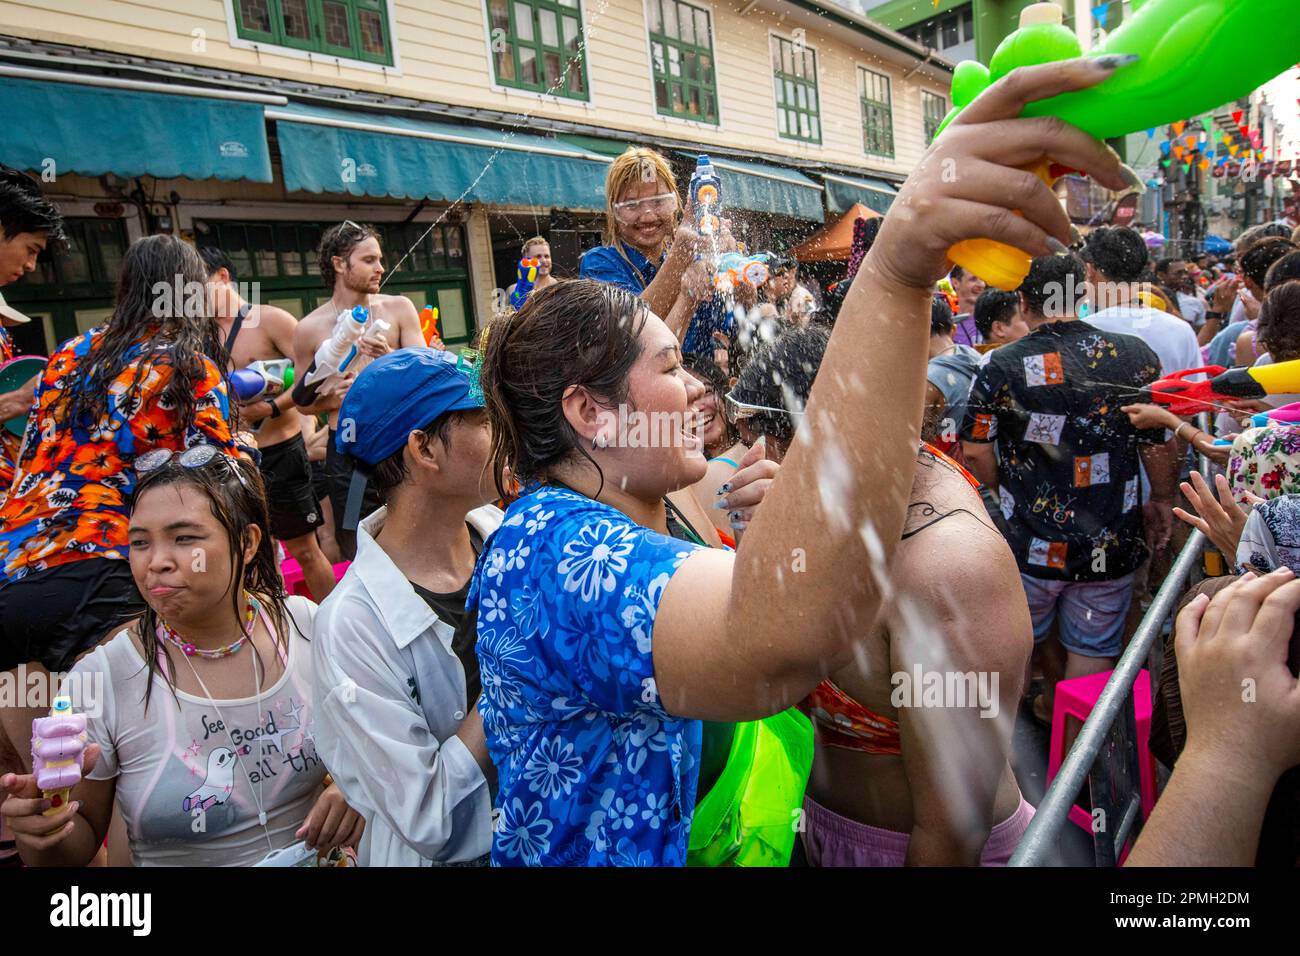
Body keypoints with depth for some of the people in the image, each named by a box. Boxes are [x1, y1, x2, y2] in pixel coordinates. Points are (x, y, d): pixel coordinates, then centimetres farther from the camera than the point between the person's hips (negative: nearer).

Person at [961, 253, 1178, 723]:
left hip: (1030, 541, 0)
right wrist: (1161, 501, 16)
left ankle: (1053, 699, 48)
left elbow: (974, 451, -8)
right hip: (1111, 544, 1)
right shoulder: (1135, 355, -8)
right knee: (1092, 650, 14)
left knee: (1035, 632, 26)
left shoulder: (1001, 366, -13)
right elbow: (1161, 445, -1)